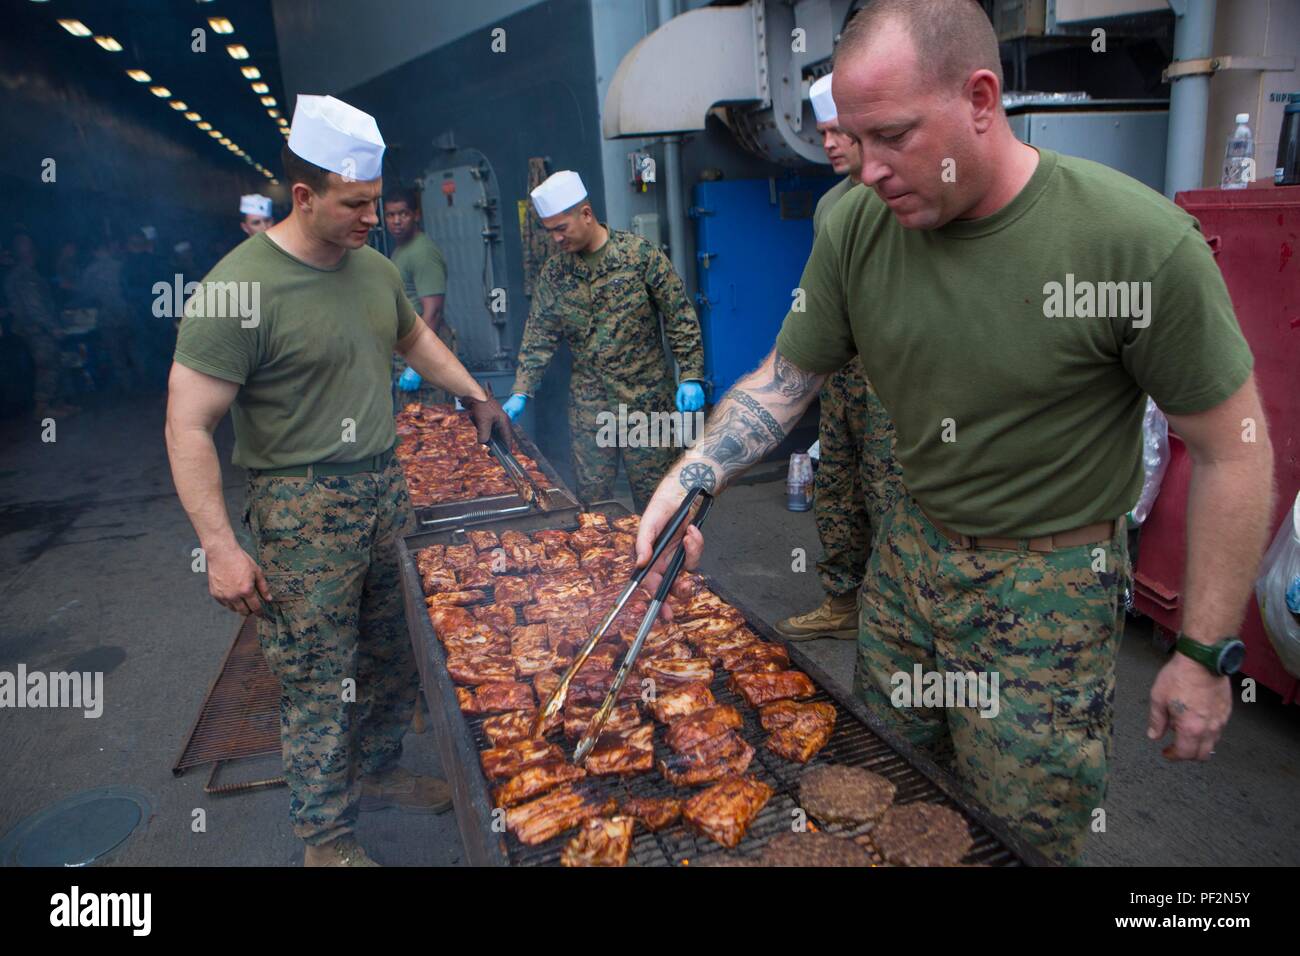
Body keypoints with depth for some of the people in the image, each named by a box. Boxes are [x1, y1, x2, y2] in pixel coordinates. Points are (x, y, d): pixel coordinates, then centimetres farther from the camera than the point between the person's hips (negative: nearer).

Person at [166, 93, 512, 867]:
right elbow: (189, 426, -17)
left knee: (395, 657, 17)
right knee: (319, 681, 4)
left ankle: (378, 774, 40)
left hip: (386, 490, 7)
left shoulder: (373, 268, 6)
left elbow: (415, 337, 27)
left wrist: (477, 395, 23)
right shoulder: (240, 288, -17)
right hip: (304, 510, -7)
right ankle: (327, 837, 24)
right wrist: (221, 547, -20)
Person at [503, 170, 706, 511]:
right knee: (591, 499, 9)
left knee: (653, 496, 5)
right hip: (588, 406, 4)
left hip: (646, 399, -3)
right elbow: (538, 337, 7)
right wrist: (520, 393, -1)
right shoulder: (553, 271, 3)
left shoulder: (640, 254, -8)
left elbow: (680, 317, -7)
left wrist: (690, 377, -11)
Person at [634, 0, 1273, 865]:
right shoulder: (857, 226, -9)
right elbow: (782, 380, 1)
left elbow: (1234, 452, -13)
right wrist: (689, 480, -15)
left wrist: (1207, 656, -9)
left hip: (1051, 586, -4)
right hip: (910, 552, 5)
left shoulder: (1140, 238, -22)